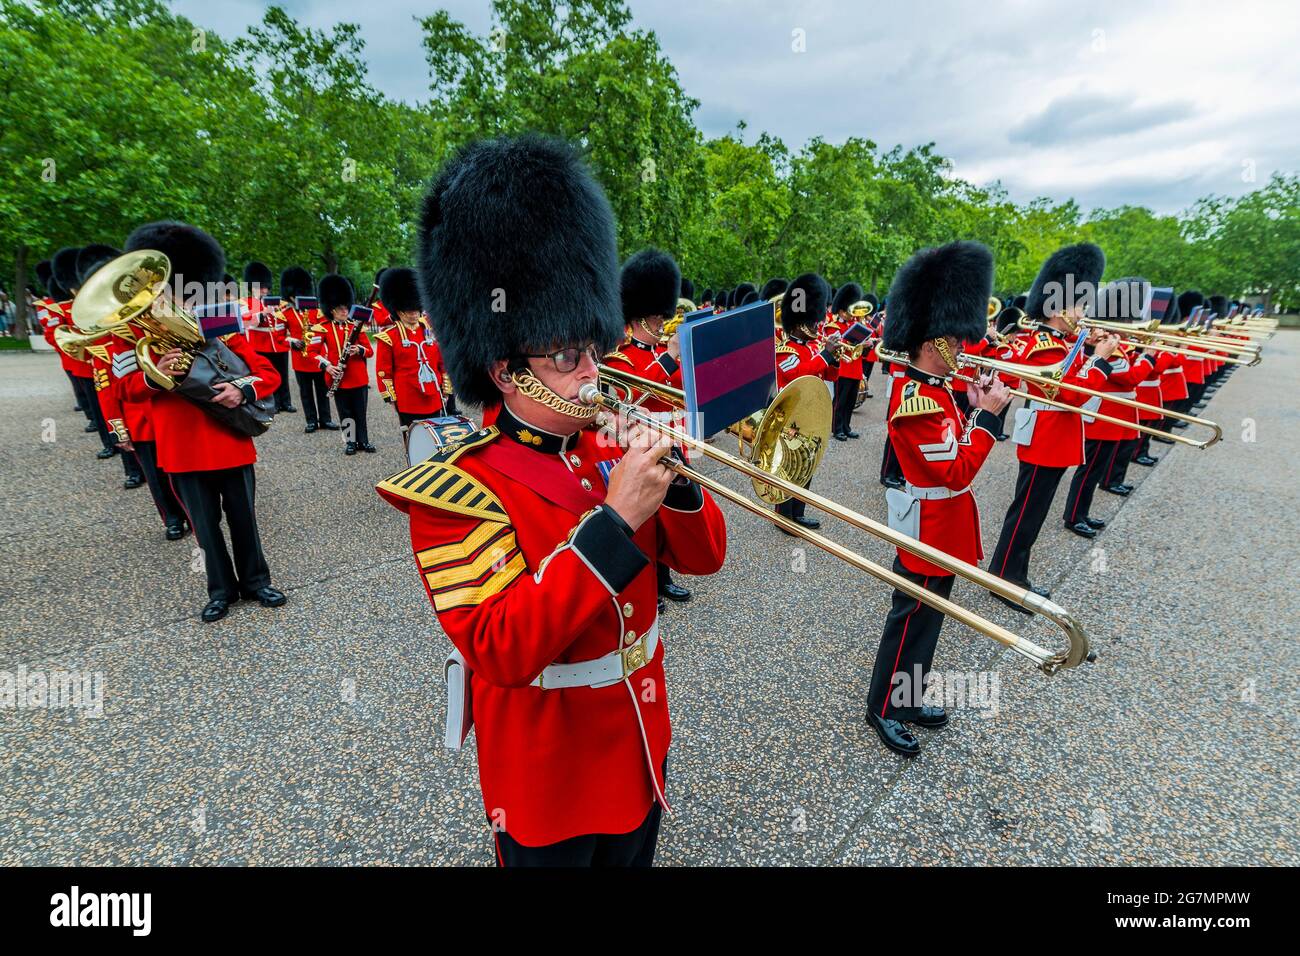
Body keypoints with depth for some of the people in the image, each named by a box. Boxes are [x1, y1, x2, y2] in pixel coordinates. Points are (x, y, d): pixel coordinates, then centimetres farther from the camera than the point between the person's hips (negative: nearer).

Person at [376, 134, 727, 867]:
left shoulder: (610, 448, -5)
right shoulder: (458, 492, -22)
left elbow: (702, 558, -3)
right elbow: (500, 649, -32)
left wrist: (674, 479, -23)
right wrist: (615, 517, -36)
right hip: (548, 785, -5)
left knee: (634, 855, 28)